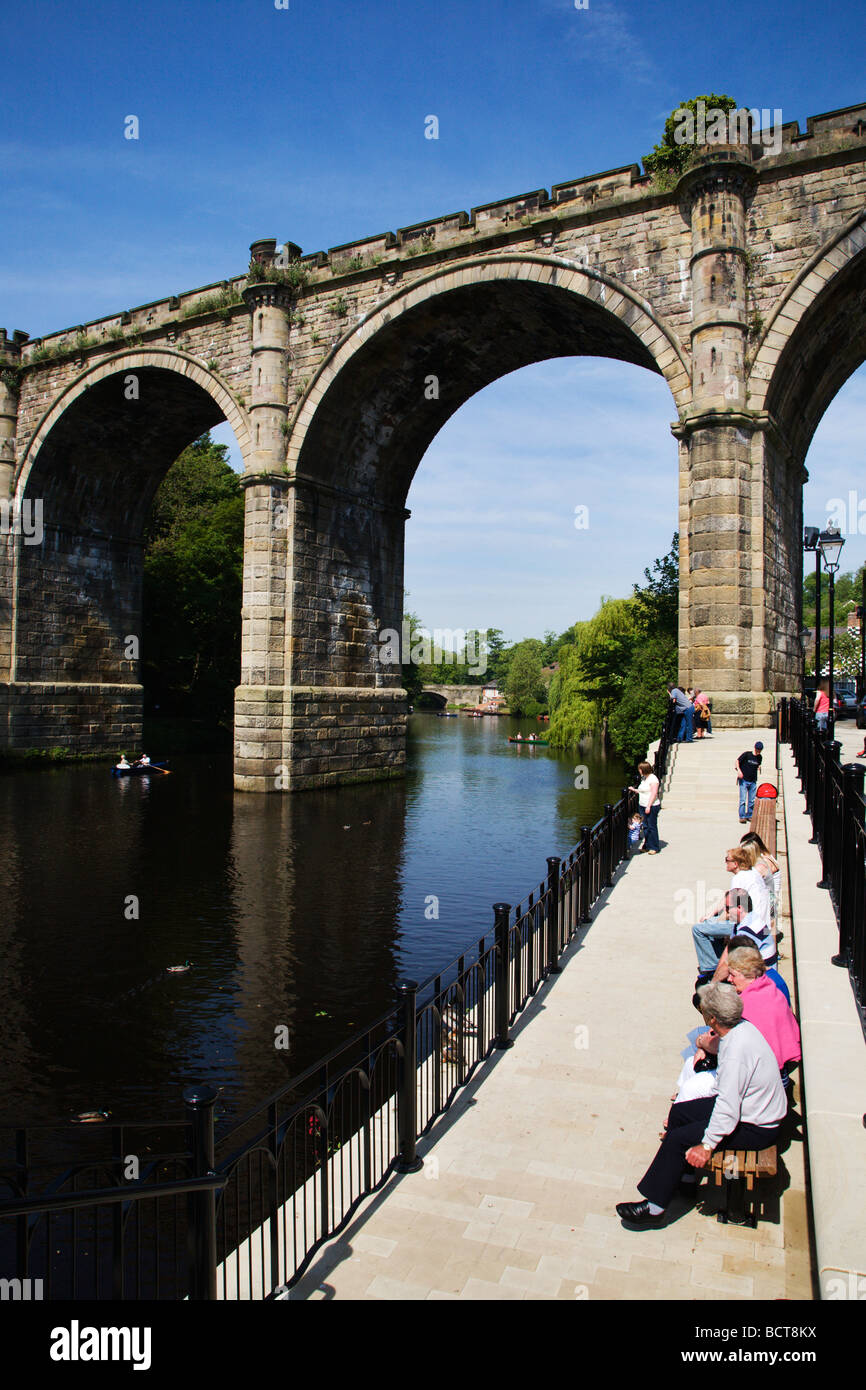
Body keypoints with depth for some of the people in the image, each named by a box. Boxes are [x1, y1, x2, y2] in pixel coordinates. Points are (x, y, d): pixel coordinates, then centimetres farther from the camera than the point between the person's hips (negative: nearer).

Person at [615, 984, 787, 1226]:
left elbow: (728, 1108, -30)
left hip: (755, 1128, -10)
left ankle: (654, 1206, 3)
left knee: (679, 1138, -10)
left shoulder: (736, 1051, -33)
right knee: (679, 1111, 12)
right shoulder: (741, 1026, -4)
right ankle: (681, 1176, 28)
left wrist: (707, 1145, -24)